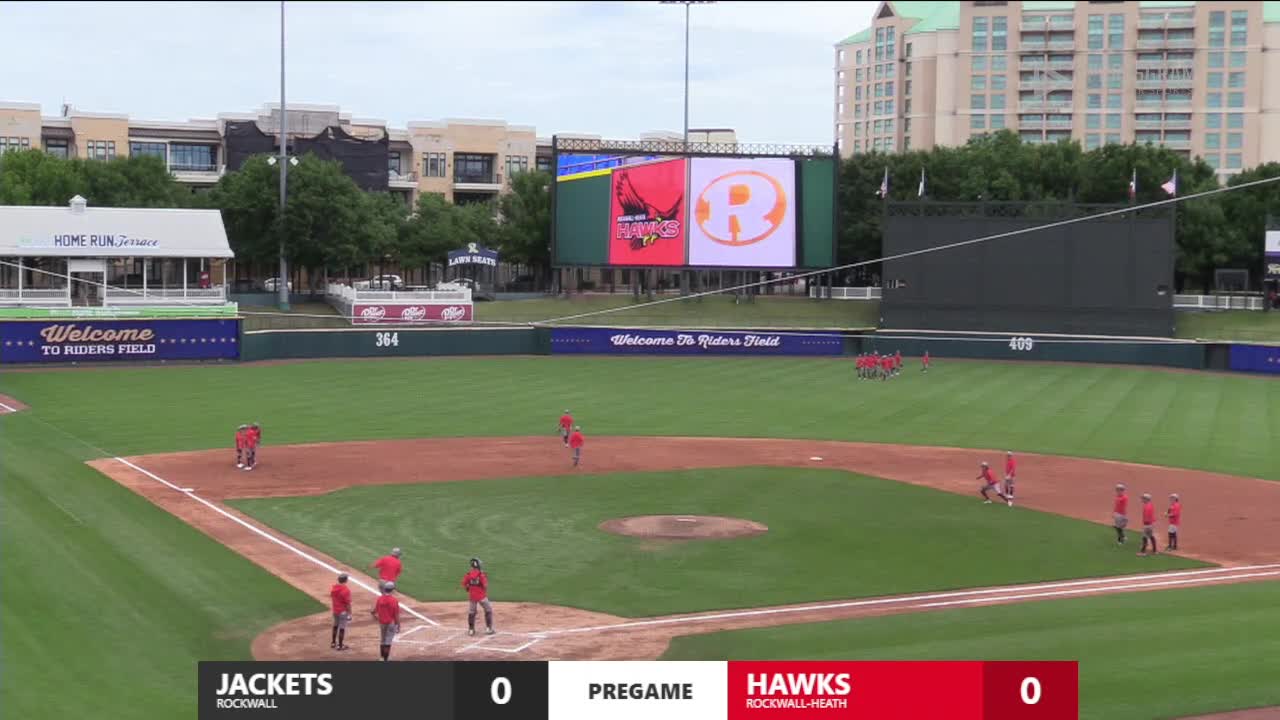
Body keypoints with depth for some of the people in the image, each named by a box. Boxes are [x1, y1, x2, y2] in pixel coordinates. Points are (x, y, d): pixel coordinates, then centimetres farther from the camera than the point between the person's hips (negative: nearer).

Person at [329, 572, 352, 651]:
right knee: (342, 628, 4)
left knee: (335, 626, 23)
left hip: (335, 611, 7)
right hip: (343, 611, -7)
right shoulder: (346, 590, -22)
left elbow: (332, 599, 8)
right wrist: (349, 614, -13)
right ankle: (340, 645, 10)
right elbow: (348, 603, -20)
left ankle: (333, 643, 34)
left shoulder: (333, 588, -2)